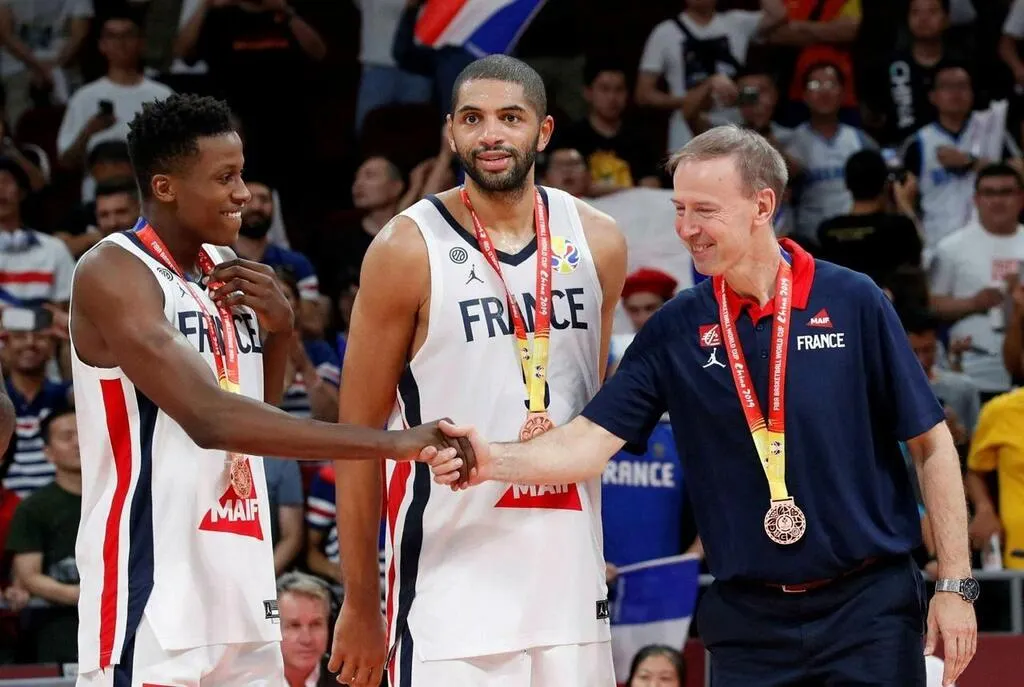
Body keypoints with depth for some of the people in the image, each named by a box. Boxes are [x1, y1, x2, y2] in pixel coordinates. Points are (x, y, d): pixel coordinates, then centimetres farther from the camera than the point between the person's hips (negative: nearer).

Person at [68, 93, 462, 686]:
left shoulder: (225, 271, 12)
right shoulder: (113, 274, -14)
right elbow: (208, 418, -27)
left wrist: (280, 329, 2)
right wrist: (392, 443, -31)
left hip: (241, 590, 8)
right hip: (152, 600, -8)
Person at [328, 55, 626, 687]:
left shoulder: (597, 242, 7)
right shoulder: (409, 250, -6)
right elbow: (358, 435, -3)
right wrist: (360, 607, -4)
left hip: (569, 567, 5)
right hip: (451, 576, -5)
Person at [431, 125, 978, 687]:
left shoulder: (854, 303, -5)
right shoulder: (675, 330, 2)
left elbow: (930, 443, -1)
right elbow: (591, 441, -4)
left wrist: (954, 584, -4)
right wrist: (494, 461, -23)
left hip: (867, 605, -2)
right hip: (748, 618, 2)